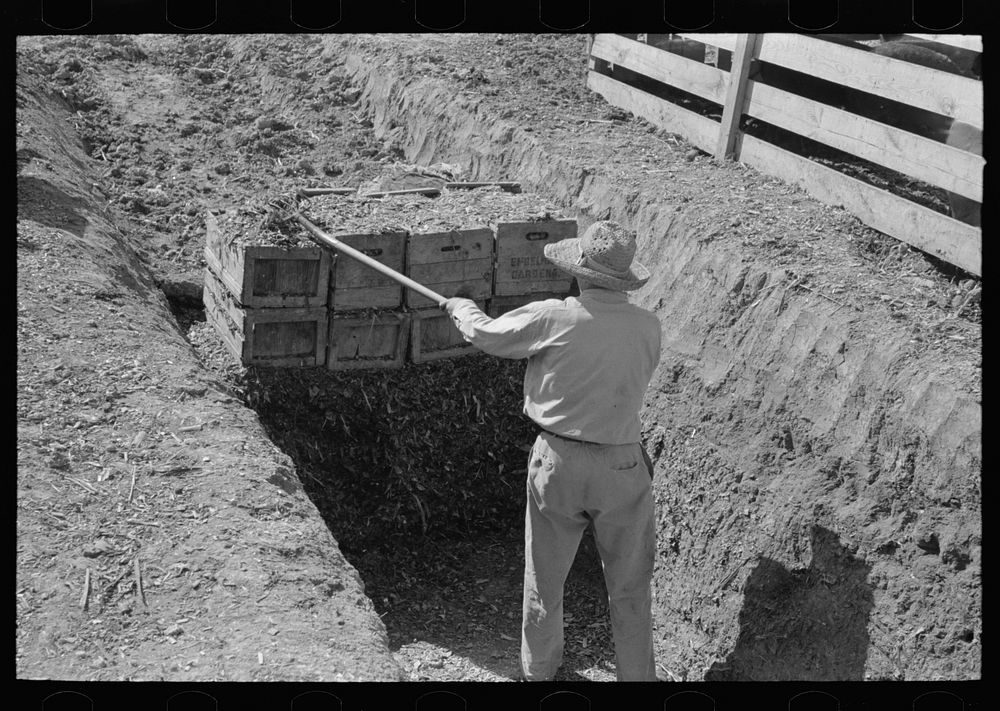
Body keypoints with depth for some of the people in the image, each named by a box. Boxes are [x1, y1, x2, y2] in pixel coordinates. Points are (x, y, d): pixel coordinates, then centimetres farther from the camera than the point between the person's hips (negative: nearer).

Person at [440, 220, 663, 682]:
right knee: (629, 584, 16)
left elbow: (485, 335, 0)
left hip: (557, 463, 0)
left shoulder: (553, 319, -15)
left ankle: (538, 669, 39)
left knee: (545, 575, 20)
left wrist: (461, 308, 22)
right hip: (621, 468, 0)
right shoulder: (648, 328, -8)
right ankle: (636, 674, 27)